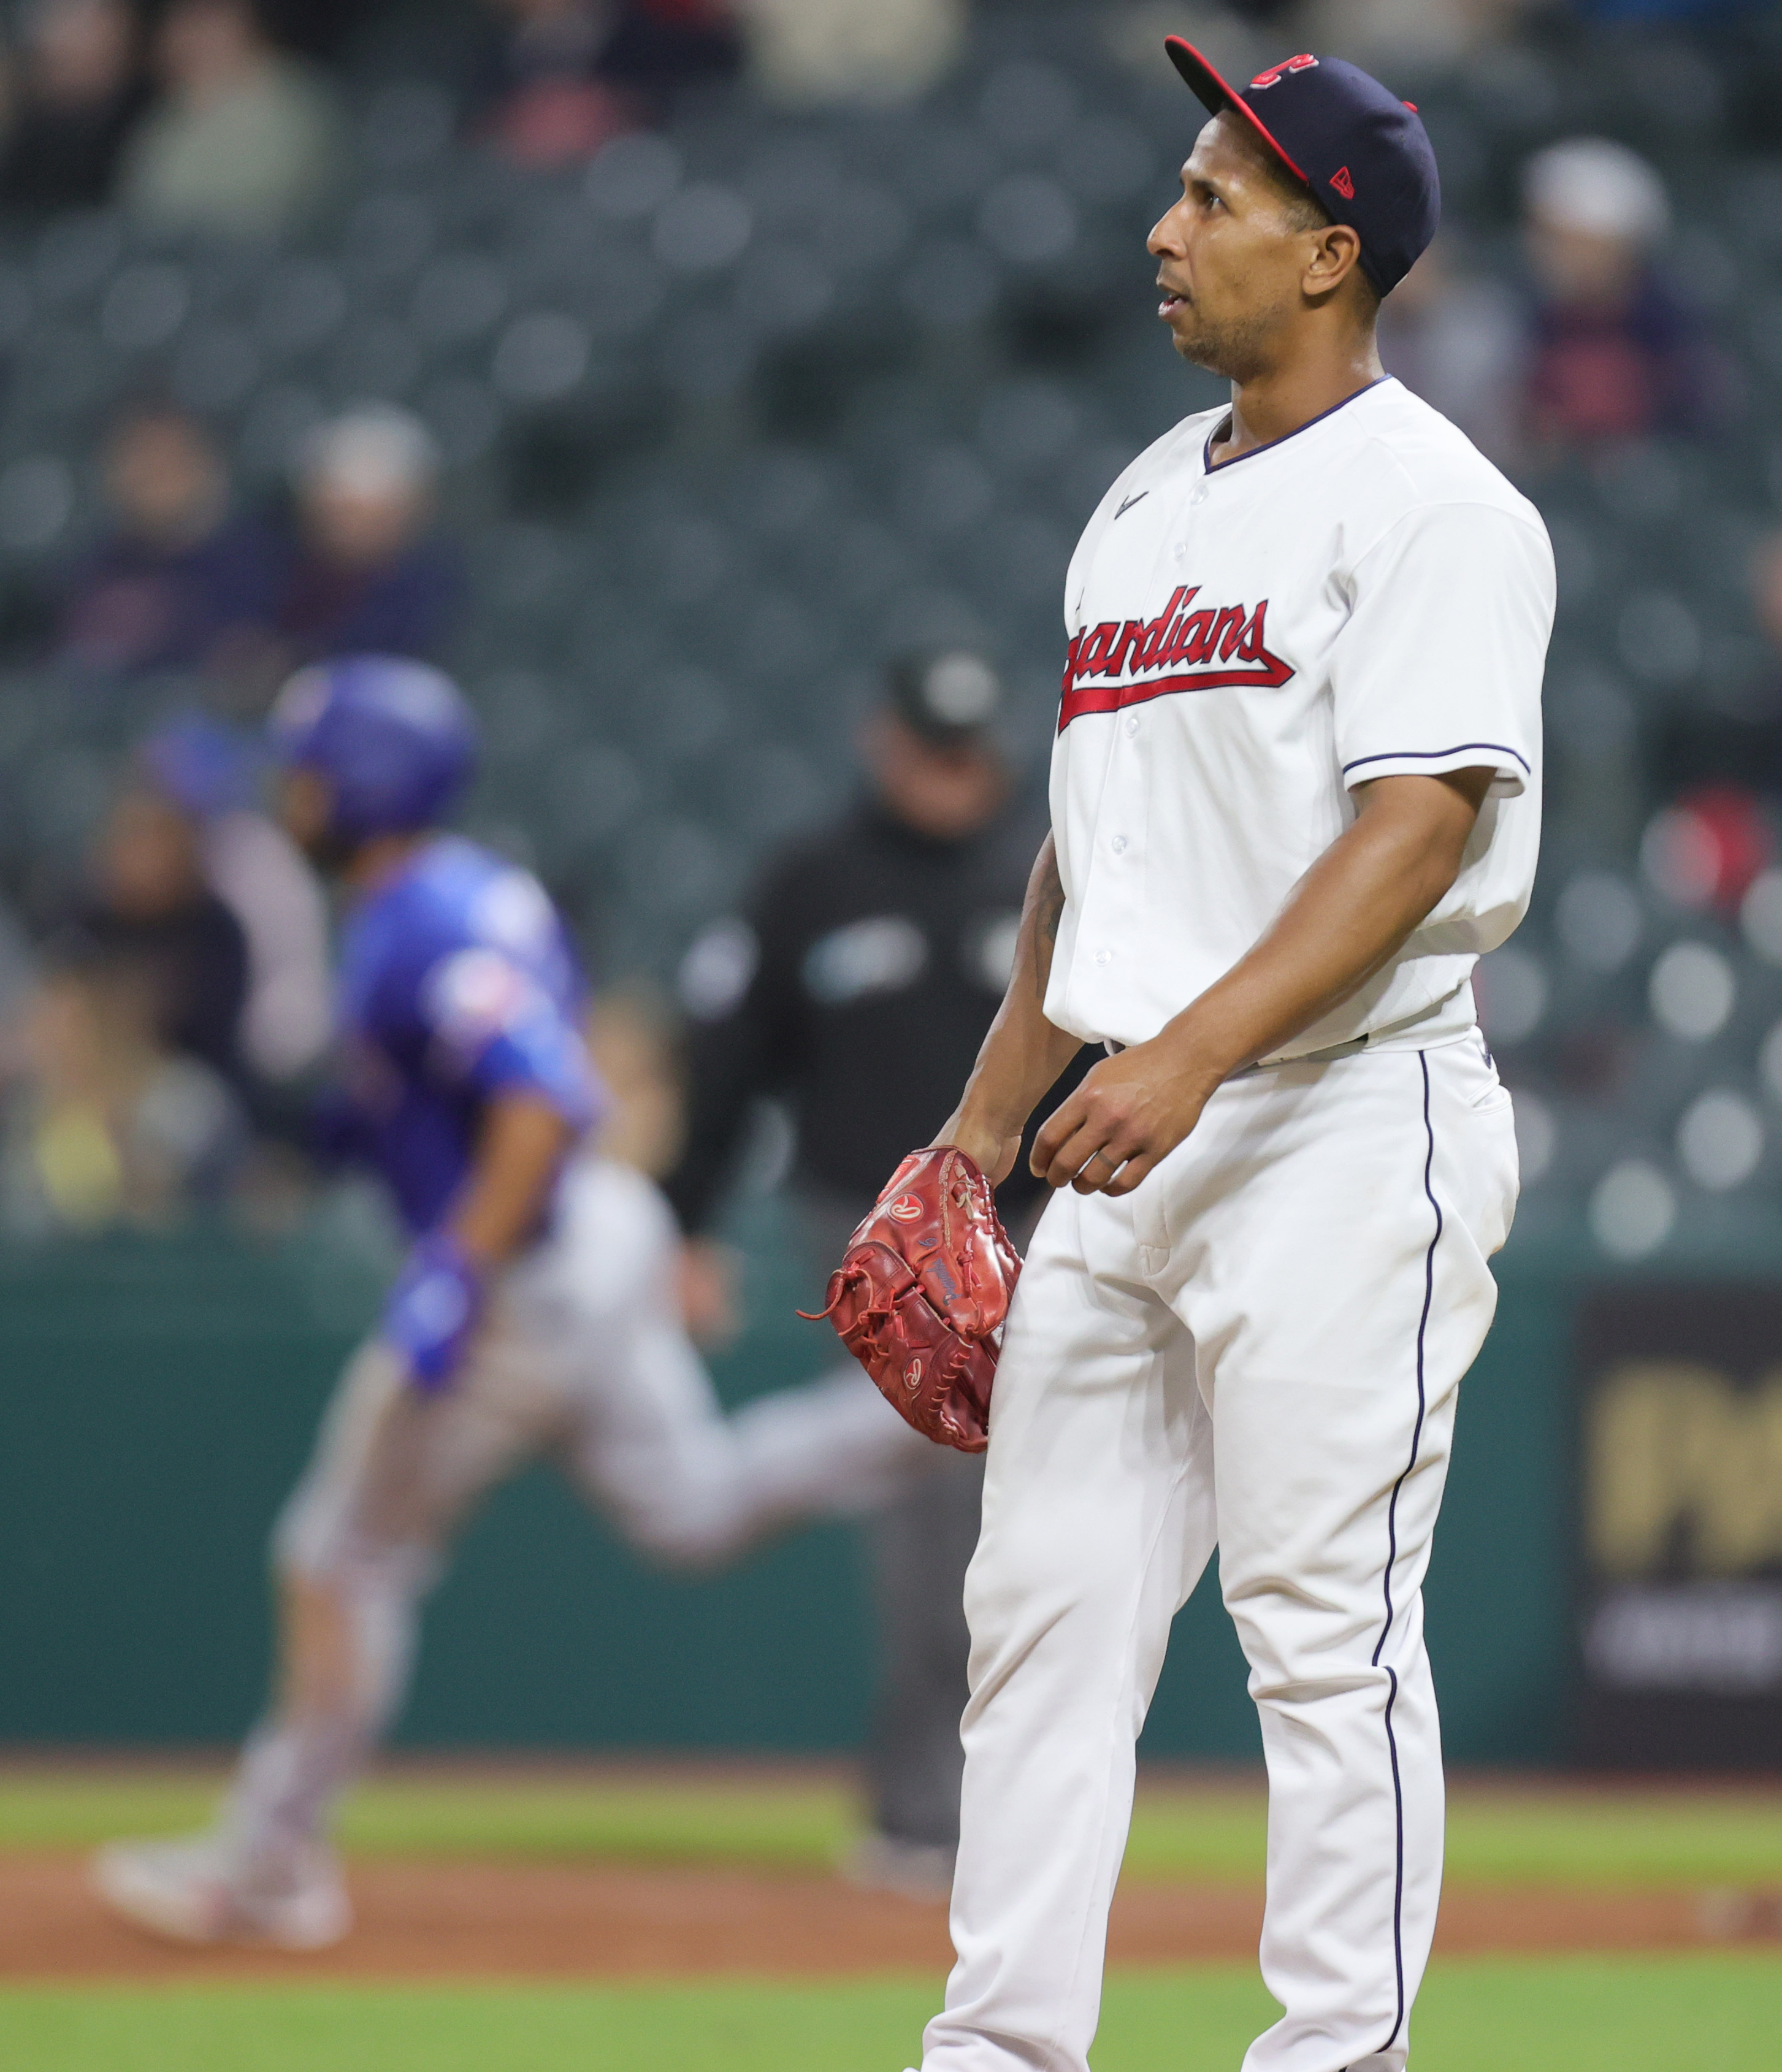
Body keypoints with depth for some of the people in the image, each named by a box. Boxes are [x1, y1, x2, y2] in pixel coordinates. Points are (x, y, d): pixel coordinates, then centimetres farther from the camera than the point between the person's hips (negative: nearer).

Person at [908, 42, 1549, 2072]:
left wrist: (1192, 1053, -28)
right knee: (1046, 1605, 5)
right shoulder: (1145, 502, 18)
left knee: (1329, 1632, -7)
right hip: (1127, 1147, 8)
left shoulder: (1428, 503, -9)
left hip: (1348, 1122, -8)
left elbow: (1417, 832, -19)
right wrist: (985, 1115, 18)